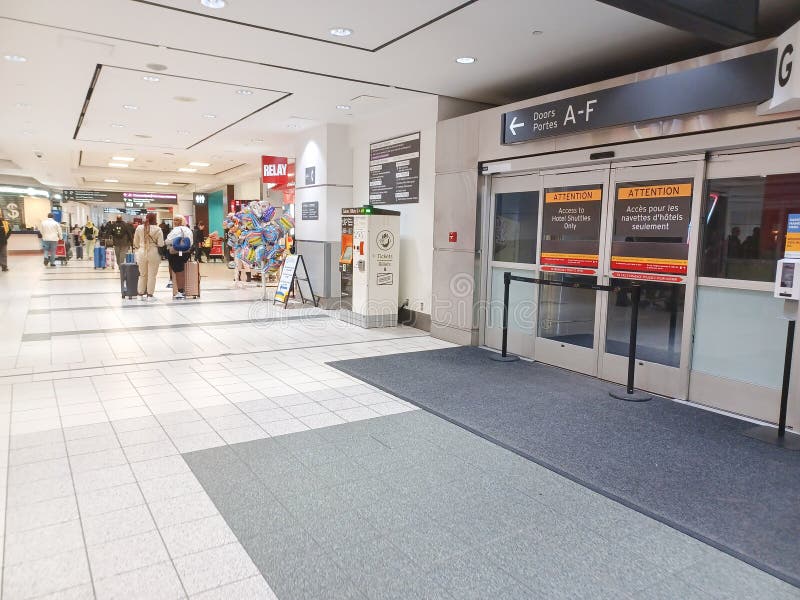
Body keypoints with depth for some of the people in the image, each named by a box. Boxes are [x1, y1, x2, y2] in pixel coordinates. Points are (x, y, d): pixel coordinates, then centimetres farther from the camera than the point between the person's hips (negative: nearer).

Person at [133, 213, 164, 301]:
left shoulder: (139, 228, 1)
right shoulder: (157, 229, -9)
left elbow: (136, 242, 9)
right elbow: (160, 244, -10)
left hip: (142, 253, 4)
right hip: (153, 254, -4)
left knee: (142, 275, 14)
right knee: (152, 275, 4)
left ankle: (141, 294, 20)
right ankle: (149, 294, 7)